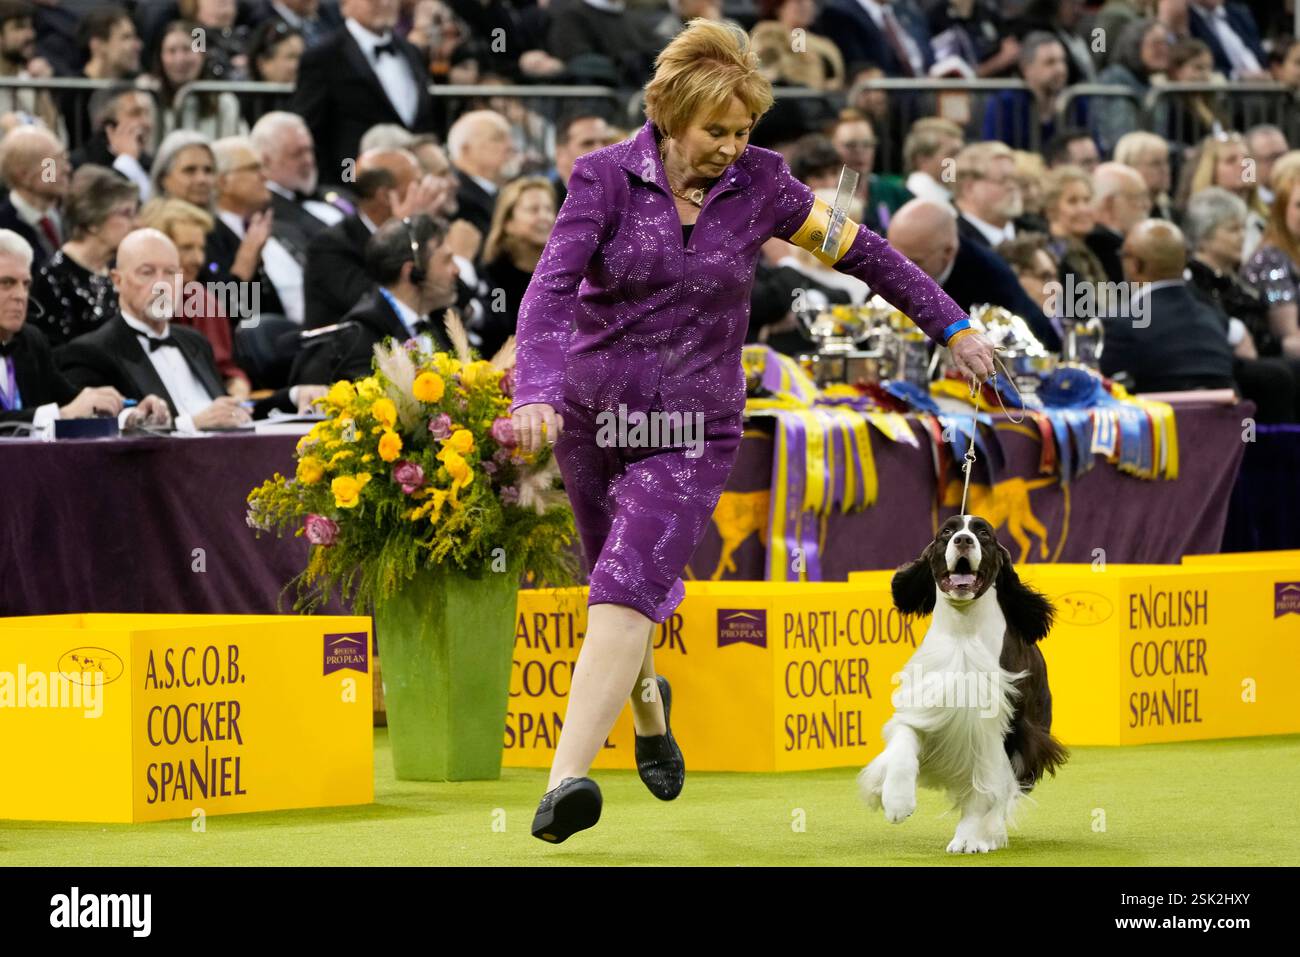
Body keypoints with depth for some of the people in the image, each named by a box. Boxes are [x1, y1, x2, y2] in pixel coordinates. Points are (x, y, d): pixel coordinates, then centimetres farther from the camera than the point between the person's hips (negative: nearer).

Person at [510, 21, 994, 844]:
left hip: (695, 429, -1)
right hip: (593, 415, 1)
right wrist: (536, 391, -36)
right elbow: (553, 287, -20)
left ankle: (567, 779, -31)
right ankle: (645, 703, 53)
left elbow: (858, 249, 10)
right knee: (619, 582, 19)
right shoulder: (606, 176, -9)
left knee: (628, 587, -20)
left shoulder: (758, 184, -3)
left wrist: (951, 326, 14)